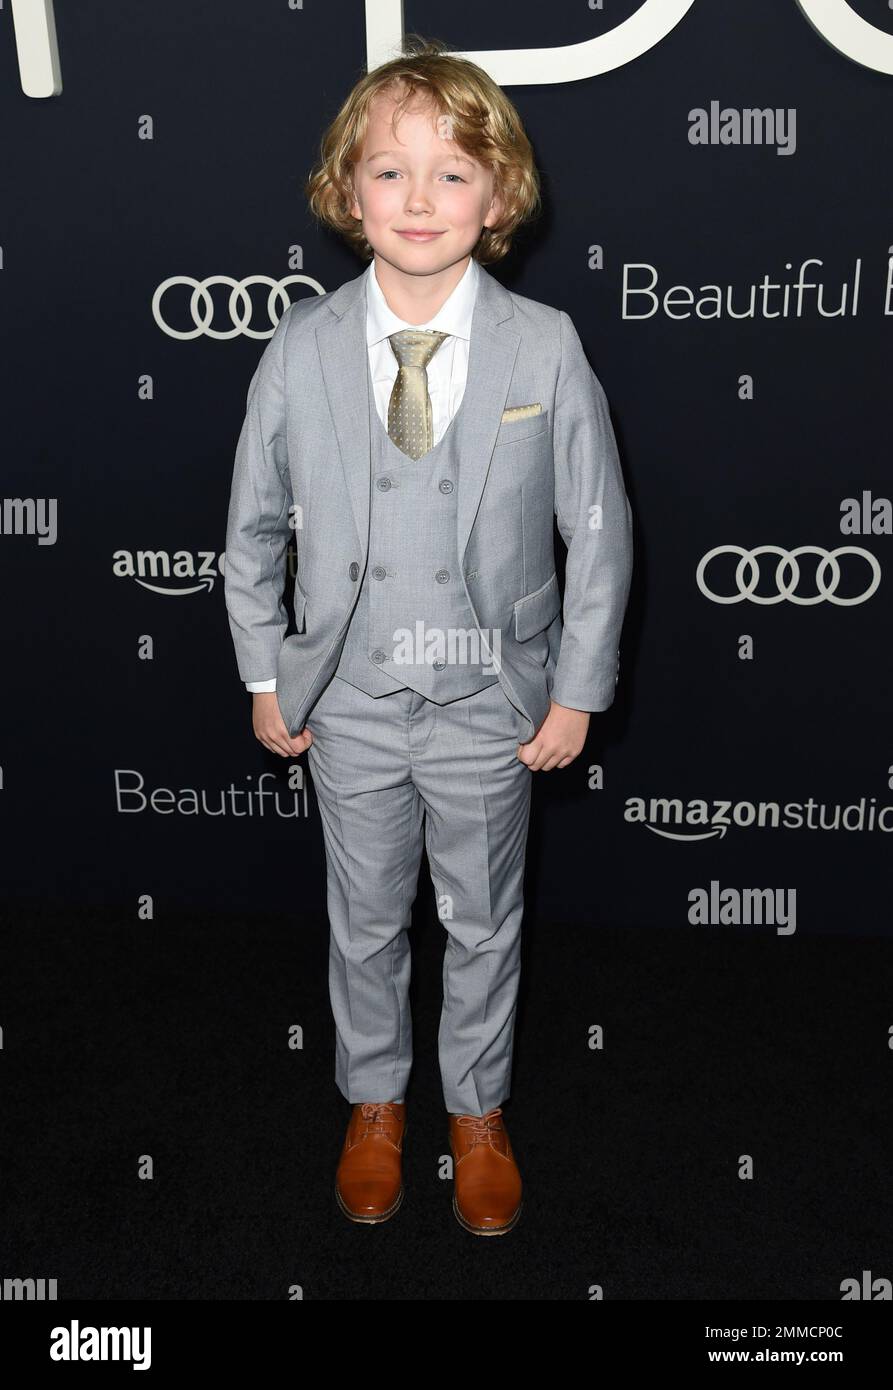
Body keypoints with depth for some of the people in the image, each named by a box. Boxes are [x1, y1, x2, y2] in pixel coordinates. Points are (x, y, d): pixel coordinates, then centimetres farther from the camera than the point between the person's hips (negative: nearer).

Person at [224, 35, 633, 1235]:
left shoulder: (546, 349, -12)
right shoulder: (303, 348, -8)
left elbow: (600, 530, -5)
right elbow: (255, 525, 2)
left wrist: (578, 689, -4)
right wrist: (265, 676, 4)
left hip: (492, 701, -1)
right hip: (350, 699, 1)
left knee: (484, 922, 17)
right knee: (365, 921, 18)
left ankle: (479, 1113, 42)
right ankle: (375, 1104, 44)